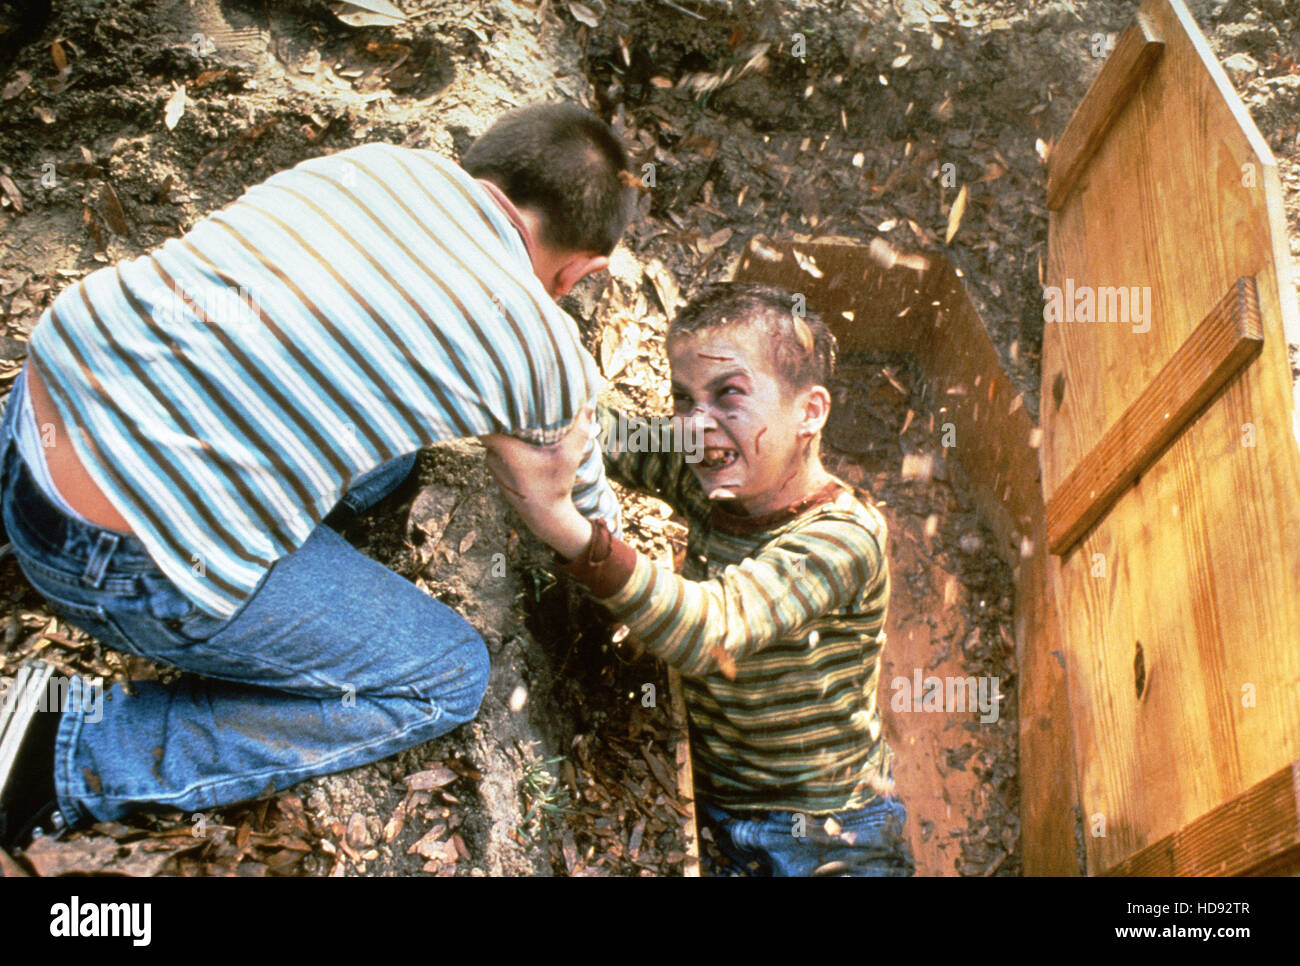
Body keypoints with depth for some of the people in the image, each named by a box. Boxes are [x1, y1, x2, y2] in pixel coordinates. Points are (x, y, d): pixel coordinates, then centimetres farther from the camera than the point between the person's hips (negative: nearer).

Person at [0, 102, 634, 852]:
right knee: (450, 679, 9)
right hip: (126, 570, -8)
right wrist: (603, 516, 38)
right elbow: (574, 495, 15)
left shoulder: (385, 162, 8)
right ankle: (83, 752, 4)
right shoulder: (543, 351, -7)